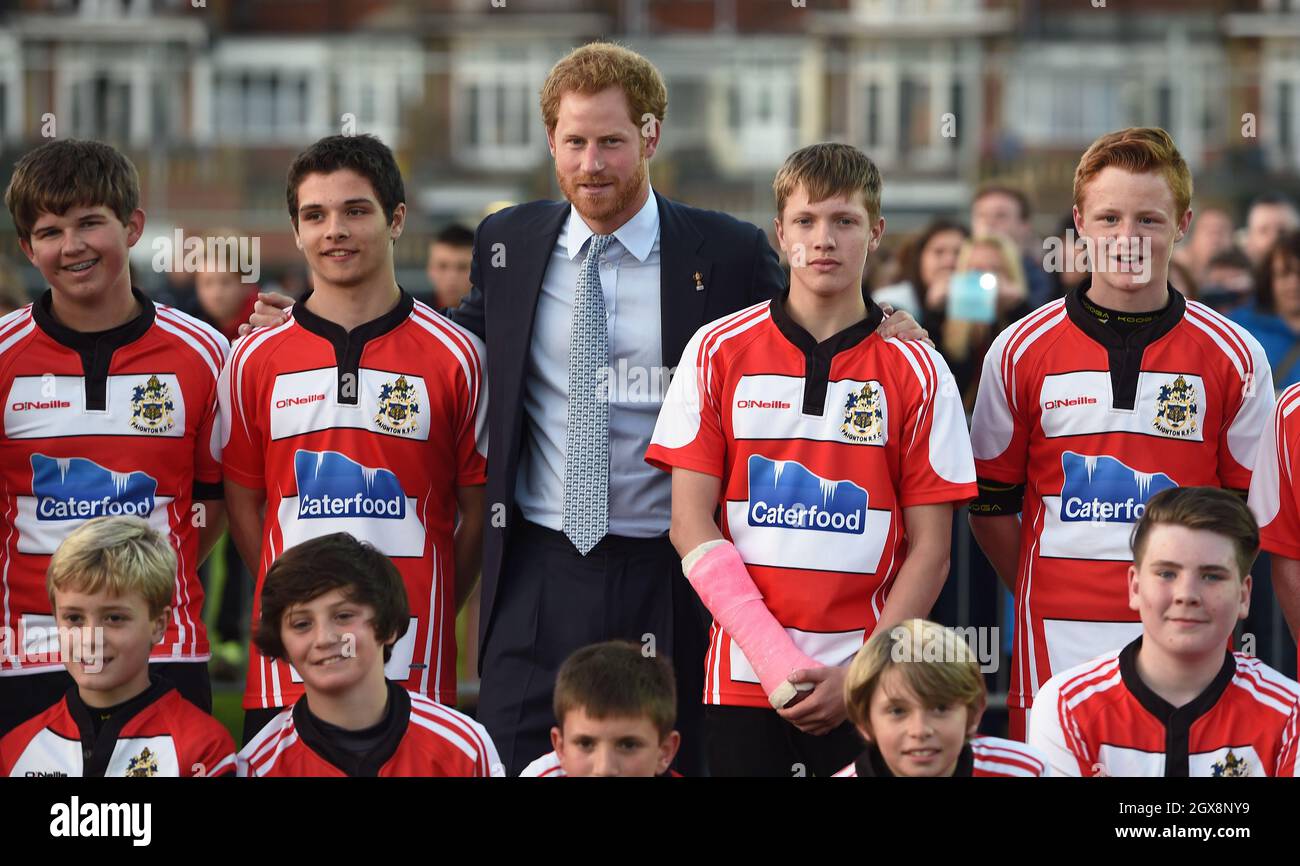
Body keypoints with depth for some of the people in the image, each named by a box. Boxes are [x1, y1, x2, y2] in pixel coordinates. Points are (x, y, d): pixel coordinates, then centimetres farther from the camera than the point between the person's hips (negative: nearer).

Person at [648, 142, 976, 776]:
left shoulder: (917, 373, 3)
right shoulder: (718, 352, 4)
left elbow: (929, 550, 2)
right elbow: (690, 522, 0)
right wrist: (778, 660, -10)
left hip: (867, 682, 0)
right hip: (743, 673, 0)